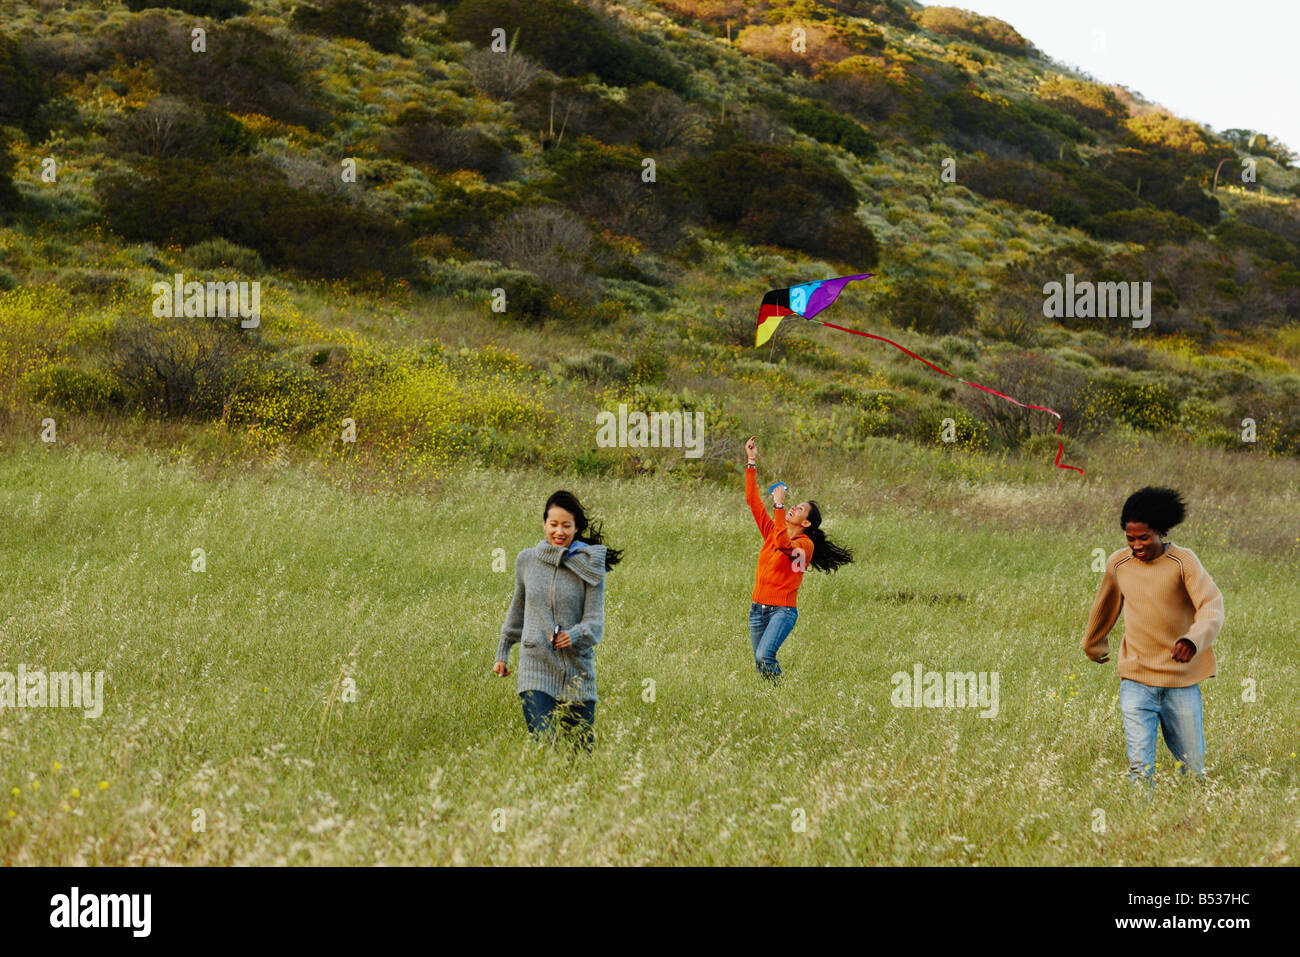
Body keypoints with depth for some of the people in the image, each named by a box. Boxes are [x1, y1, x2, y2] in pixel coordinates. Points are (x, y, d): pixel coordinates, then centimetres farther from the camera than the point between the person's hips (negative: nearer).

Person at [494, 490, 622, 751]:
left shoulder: (589, 567, -1)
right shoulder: (526, 560, 6)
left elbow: (595, 622, -6)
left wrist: (574, 636, -27)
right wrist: (502, 653, 27)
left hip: (578, 670, 0)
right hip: (536, 668, 0)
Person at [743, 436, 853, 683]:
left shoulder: (805, 544, -7)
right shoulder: (771, 531, 11)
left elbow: (783, 543, -28)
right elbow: (753, 501, 11)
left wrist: (779, 505, -27)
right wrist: (752, 463, 7)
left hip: (782, 609, -7)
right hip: (758, 607, 7)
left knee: (765, 656, -25)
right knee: (760, 664, 8)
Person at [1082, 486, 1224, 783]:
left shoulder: (1182, 561, -7)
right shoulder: (1118, 564, 4)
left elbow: (1211, 606, -17)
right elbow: (1104, 607, 23)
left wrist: (1193, 639, -37)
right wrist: (1093, 645, 38)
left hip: (1181, 681, -1)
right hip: (1136, 681, 2)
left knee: (1193, 768, 6)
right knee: (1139, 769, -10)